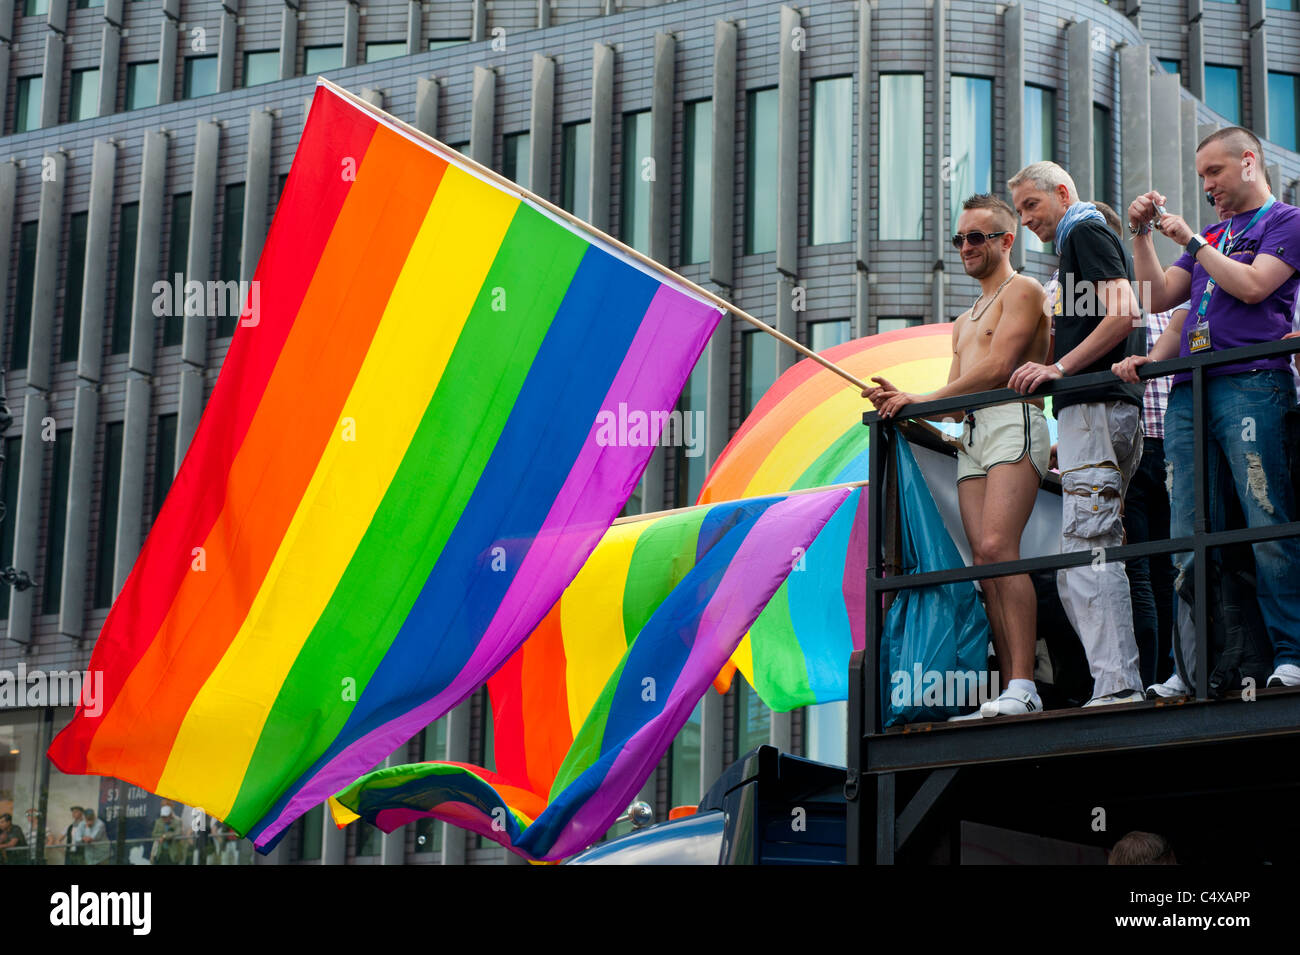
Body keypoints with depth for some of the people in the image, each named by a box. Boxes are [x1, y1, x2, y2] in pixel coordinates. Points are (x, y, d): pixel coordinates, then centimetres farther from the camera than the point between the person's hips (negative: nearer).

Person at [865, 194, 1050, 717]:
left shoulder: (1021, 290, 3)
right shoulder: (965, 320, 31)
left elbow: (997, 368, -10)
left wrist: (921, 399, -8)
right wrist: (901, 400, 7)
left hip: (1013, 423, -9)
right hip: (970, 436, 9)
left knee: (997, 548, -23)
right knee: (986, 562, -3)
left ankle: (1023, 687, -27)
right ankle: (1011, 691, -7)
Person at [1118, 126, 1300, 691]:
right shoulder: (1212, 235, 29)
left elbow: (1252, 286, -8)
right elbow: (1159, 297, 24)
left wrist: (1190, 240, -1)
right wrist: (1143, 235, 13)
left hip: (1251, 383, -7)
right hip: (1189, 390, 7)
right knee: (1187, 538, -1)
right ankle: (1192, 670, -3)